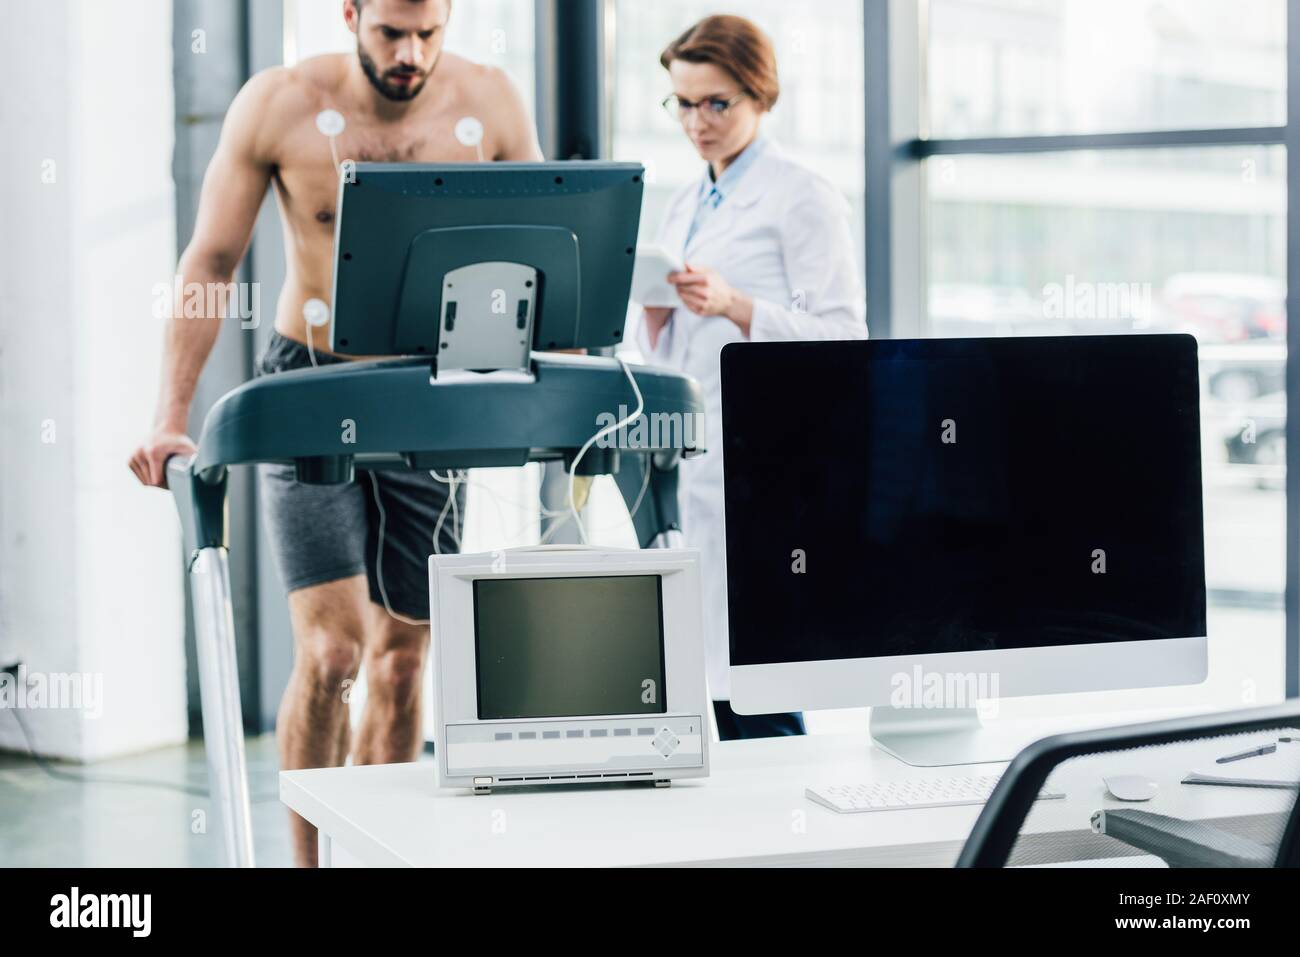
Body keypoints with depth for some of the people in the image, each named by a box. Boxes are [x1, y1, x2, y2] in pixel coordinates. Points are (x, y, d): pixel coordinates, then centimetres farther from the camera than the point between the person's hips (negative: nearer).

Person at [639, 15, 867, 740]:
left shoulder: (804, 199, -3)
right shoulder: (685, 207, 20)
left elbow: (843, 338, -11)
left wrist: (734, 305, -21)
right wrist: (656, 308, 2)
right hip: (692, 464, 7)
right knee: (697, 680, 6)